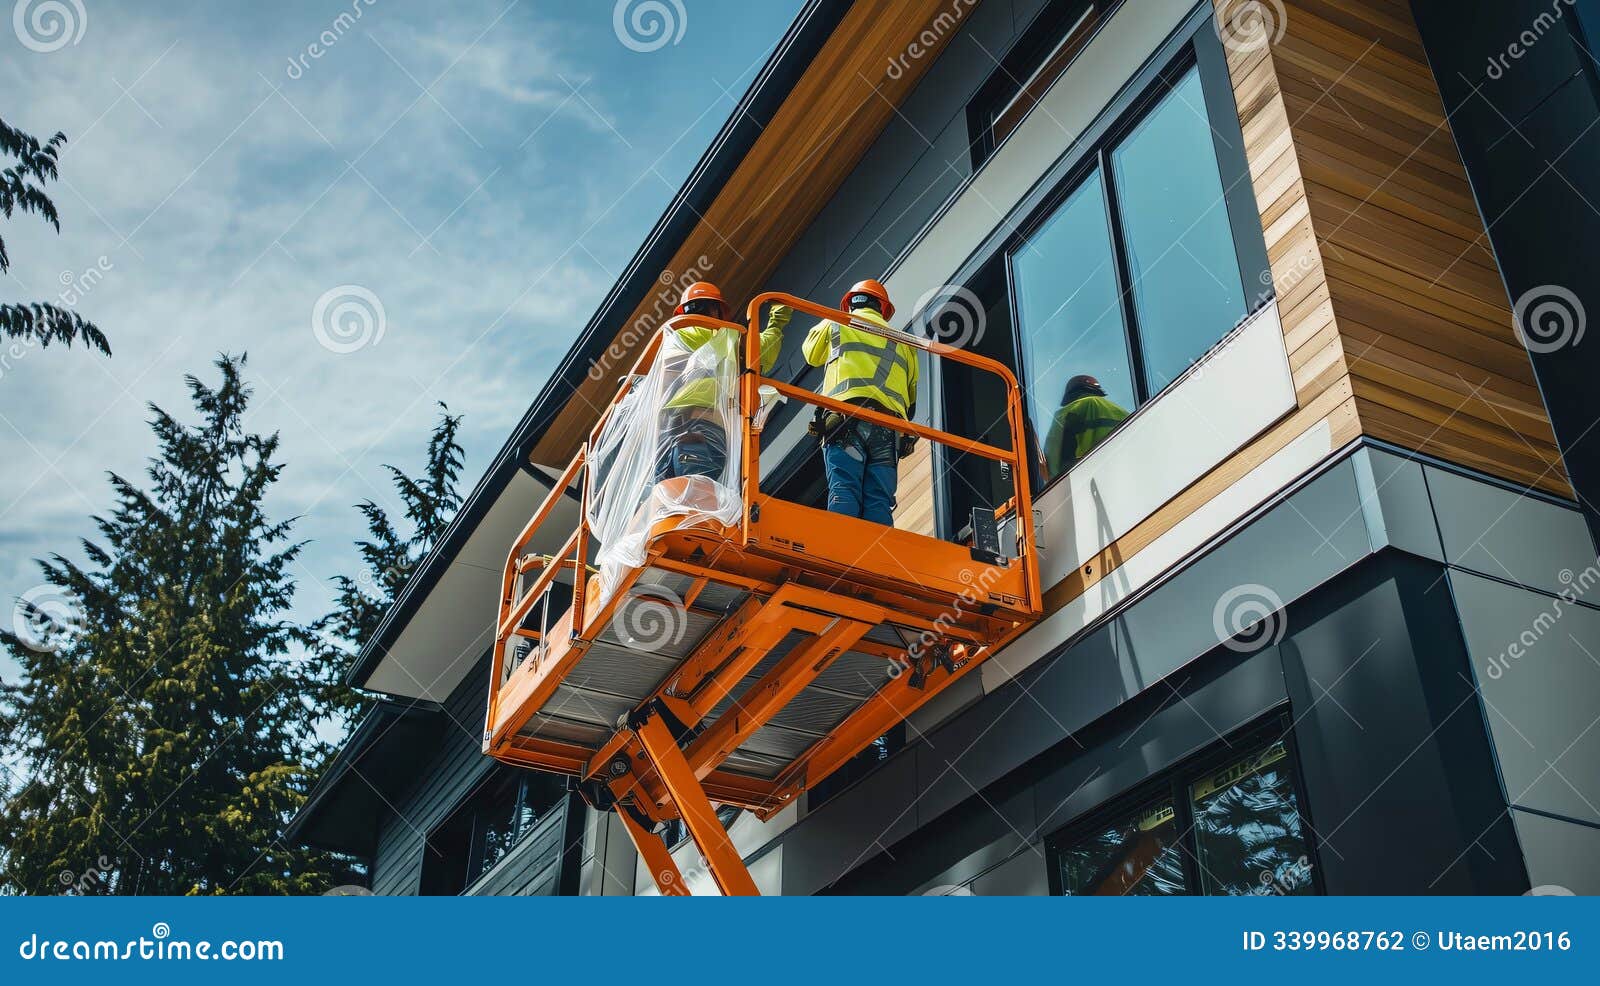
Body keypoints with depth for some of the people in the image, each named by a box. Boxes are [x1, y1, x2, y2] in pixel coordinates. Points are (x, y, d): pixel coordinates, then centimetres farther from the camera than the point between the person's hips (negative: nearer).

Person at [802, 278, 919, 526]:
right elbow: (911, 397, 27)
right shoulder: (902, 341, 30)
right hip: (890, 426, 3)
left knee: (843, 495, -16)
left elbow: (811, 354, 41)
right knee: (879, 502, -5)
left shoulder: (835, 325, 20)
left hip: (847, 418, -3)